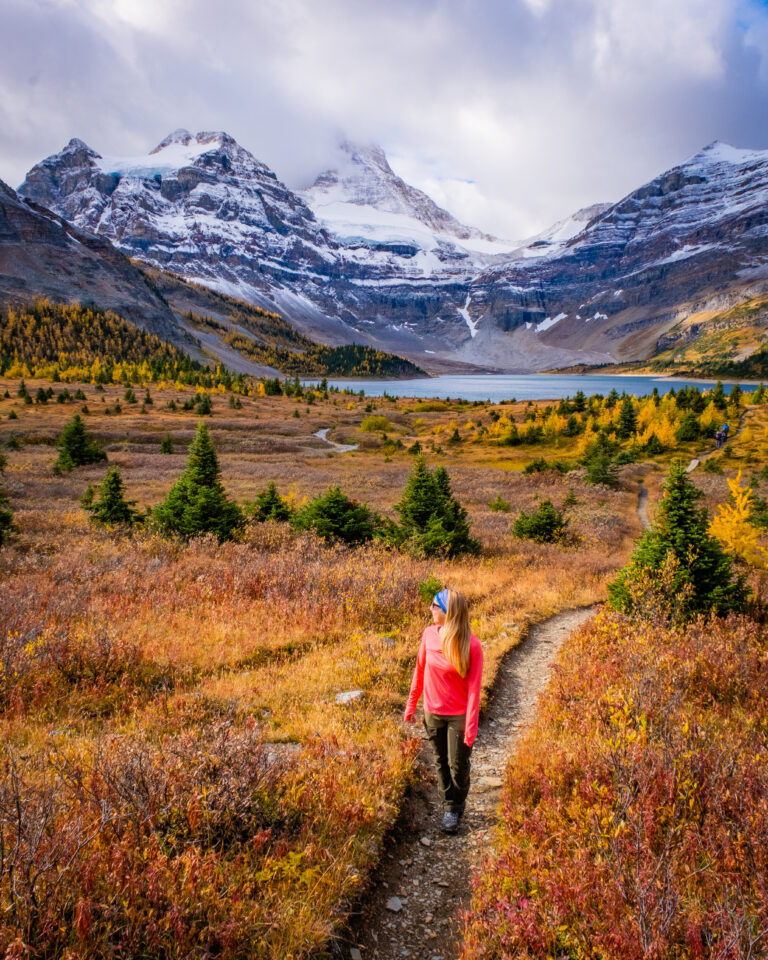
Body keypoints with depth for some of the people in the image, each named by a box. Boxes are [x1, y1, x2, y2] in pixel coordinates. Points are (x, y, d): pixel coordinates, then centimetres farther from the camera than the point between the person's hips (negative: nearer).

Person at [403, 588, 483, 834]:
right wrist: (411, 704, 10)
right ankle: (449, 805, 35)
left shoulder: (471, 645, -22)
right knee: (441, 762, 17)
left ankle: (455, 808, 34)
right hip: (433, 712, 4)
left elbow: (474, 688, -17)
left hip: (458, 715, -4)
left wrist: (470, 728, -16)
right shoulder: (429, 634, -9)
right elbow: (420, 670, 4)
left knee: (458, 765, 9)